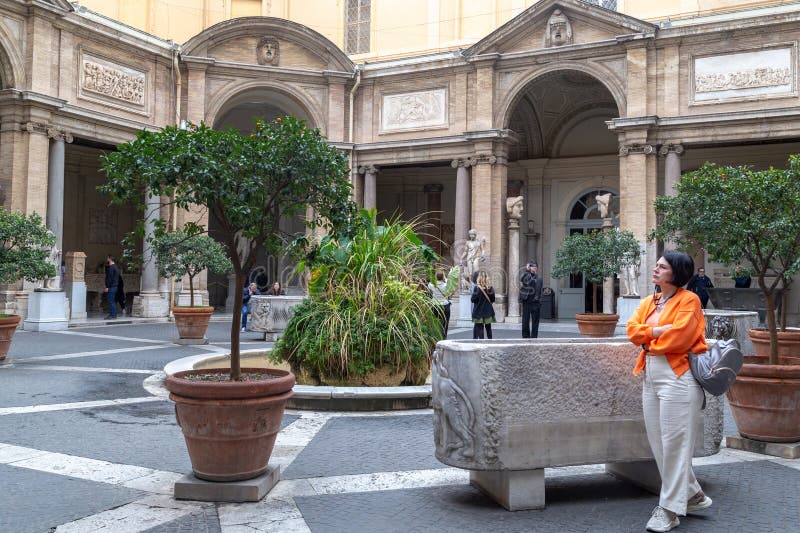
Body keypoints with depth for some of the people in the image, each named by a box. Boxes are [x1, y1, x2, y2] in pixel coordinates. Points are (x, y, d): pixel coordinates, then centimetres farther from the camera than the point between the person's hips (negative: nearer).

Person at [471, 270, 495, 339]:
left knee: (479, 328, 3)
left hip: (479, 312, -3)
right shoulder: (490, 289, -5)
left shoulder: (477, 288, -14)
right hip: (488, 311, 3)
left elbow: (473, 299, -10)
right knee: (488, 327, 13)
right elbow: (493, 300, 3)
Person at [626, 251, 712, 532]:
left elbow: (680, 334, -17)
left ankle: (670, 509, 4)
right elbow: (632, 329, 4)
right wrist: (658, 331, -12)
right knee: (658, 444, 10)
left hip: (677, 377, -8)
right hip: (650, 377, 8)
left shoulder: (689, 300, -4)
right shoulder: (648, 302, 17)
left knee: (674, 444, -4)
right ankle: (692, 494, 26)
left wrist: (649, 341, -3)